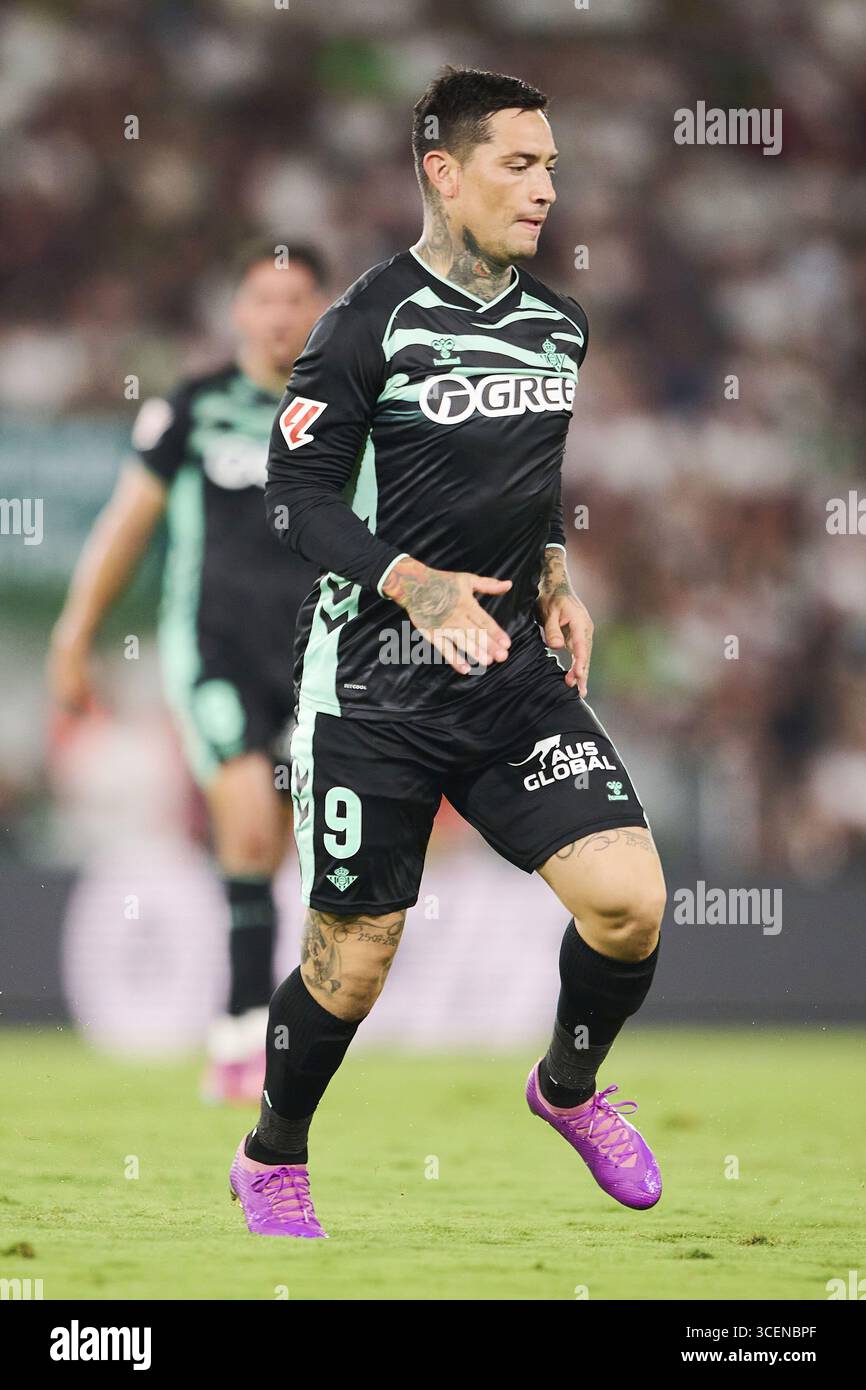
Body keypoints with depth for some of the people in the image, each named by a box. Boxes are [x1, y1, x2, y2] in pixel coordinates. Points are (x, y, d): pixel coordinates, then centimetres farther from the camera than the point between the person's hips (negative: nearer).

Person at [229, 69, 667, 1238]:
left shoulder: (560, 324, 9)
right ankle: (272, 1164, 28)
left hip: (516, 666, 5)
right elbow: (298, 496, -11)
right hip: (374, 687, -5)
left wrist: (554, 577, 9)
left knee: (629, 902, -11)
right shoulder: (369, 324, -11)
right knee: (353, 964, 2)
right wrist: (413, 584, -24)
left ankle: (571, 1088, 18)